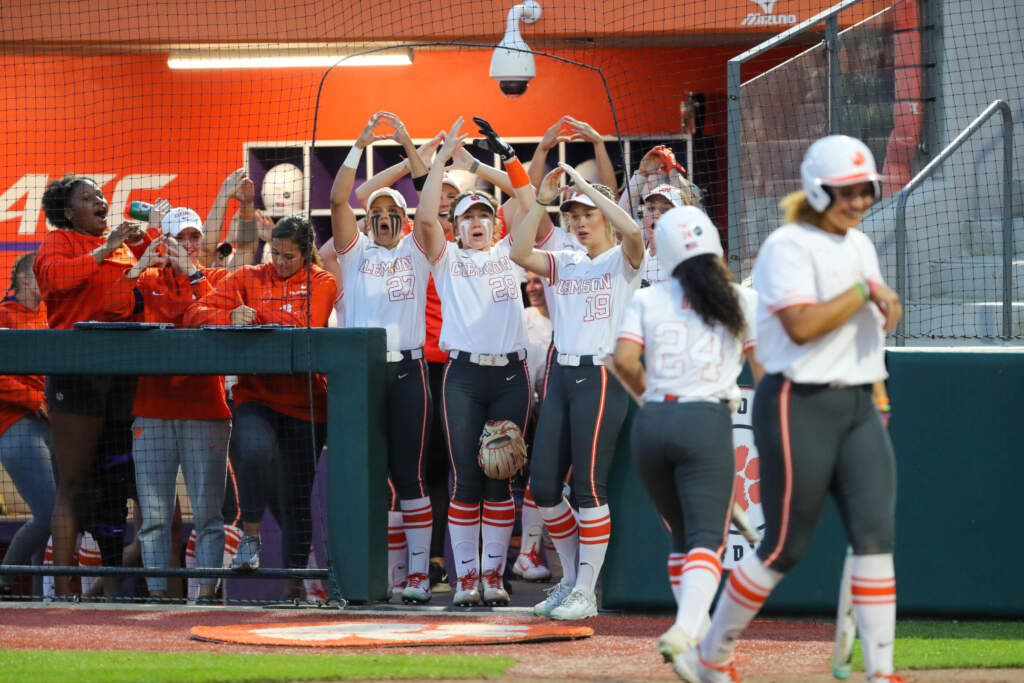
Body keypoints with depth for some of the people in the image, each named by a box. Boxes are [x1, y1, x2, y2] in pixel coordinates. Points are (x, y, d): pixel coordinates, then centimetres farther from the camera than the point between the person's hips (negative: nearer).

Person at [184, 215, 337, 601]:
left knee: (296, 496, 4)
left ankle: (293, 585, 13)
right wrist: (230, 319, -16)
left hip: (305, 402, 0)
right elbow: (197, 315, 3)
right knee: (254, 451, -31)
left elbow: (307, 324, -10)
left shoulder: (322, 283, 7)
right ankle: (250, 536, -12)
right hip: (256, 394, 0)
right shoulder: (249, 279, 10)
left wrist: (255, 316, -11)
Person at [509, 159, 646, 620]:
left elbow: (632, 231, -22)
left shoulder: (622, 261, 0)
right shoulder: (564, 263, 16)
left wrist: (586, 186, -16)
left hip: (602, 375, -6)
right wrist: (541, 201, -5)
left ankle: (585, 594, -3)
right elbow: (520, 253, 0)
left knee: (589, 485, -8)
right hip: (561, 372, 6)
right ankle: (571, 578, 20)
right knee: (543, 486, 4)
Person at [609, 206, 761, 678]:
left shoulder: (647, 300, 8)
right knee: (707, 538, -7)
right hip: (706, 422, -3)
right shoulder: (743, 301, 7)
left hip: (650, 424, 3)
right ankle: (686, 630, -30)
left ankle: (698, 637, 16)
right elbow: (763, 369, 5)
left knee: (683, 536, 17)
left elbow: (624, 360, -3)